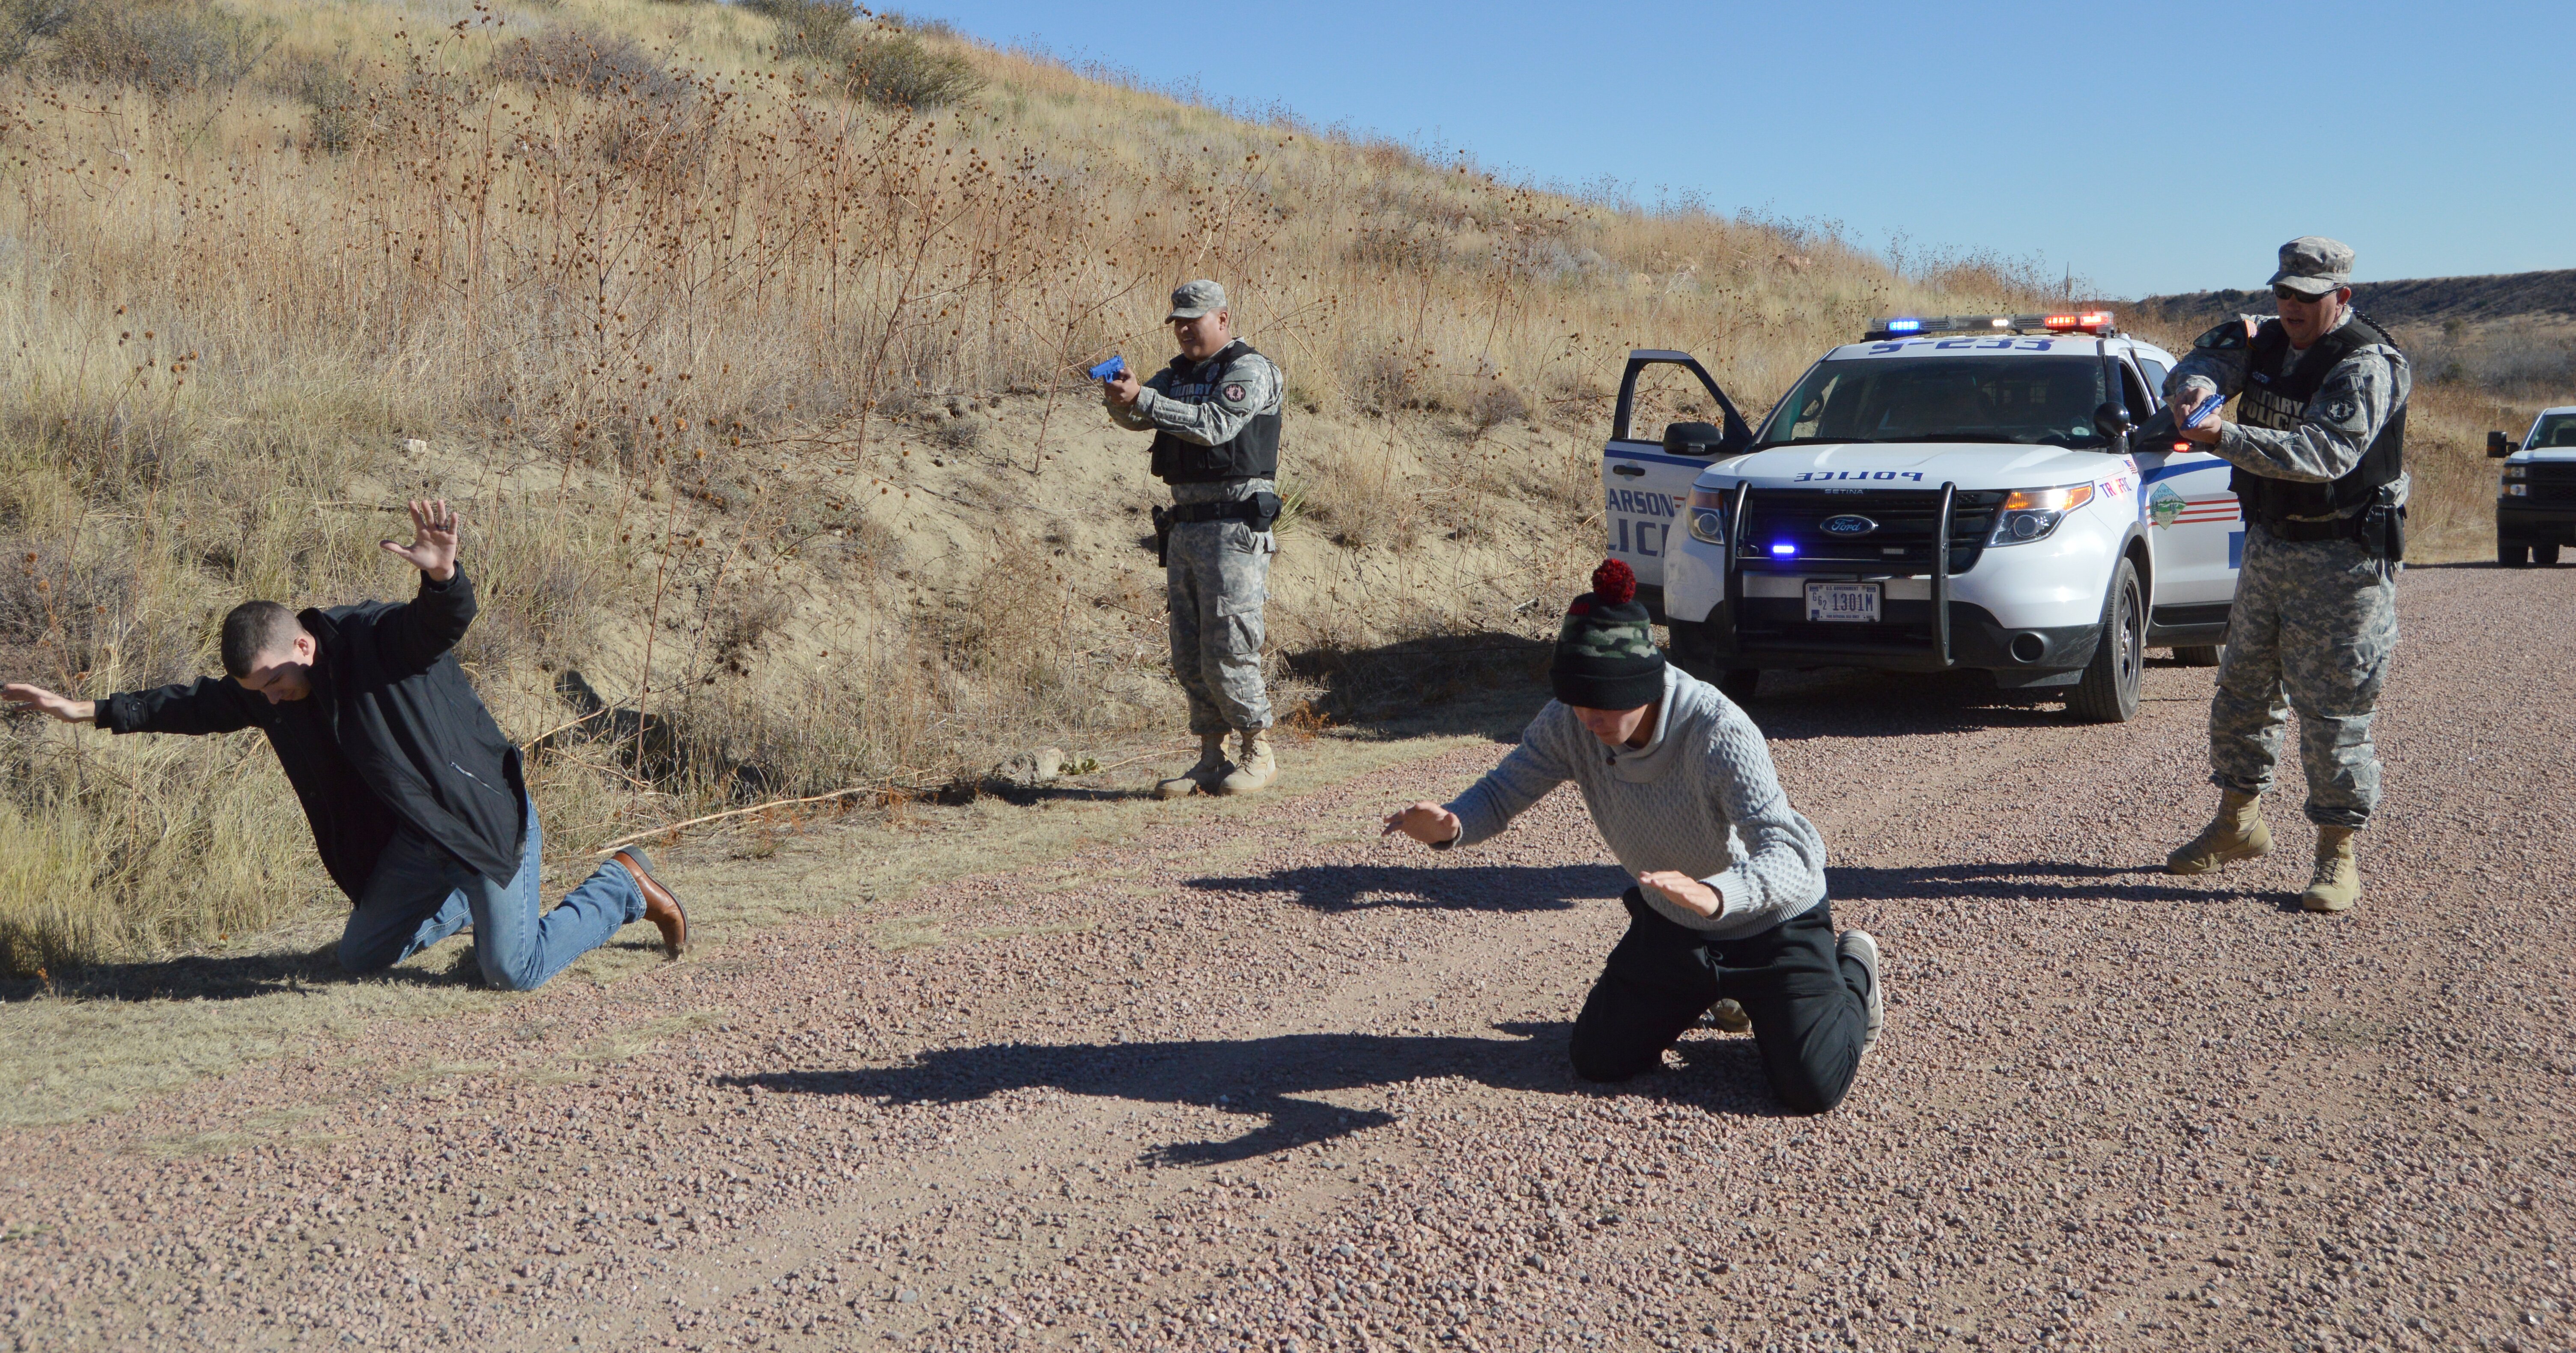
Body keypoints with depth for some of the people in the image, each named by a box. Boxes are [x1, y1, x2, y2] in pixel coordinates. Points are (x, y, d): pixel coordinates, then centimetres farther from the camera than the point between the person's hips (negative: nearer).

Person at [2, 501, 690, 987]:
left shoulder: (385, 639, -23)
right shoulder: (266, 690, 0)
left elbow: (449, 618, -41)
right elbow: (199, 704, 11)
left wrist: (442, 576, -64)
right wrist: (92, 711, 9)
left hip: (488, 819, -8)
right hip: (417, 837, 8)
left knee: (514, 971, -13)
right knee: (360, 956, 16)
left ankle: (624, 886, 10)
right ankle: (468, 903, 39)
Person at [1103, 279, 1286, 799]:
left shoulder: (1249, 370, -8)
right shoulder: (1179, 373, 17)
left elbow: (1215, 425, -22)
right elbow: (1134, 418, 9)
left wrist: (1143, 398, -25)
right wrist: (1120, 398, -14)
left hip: (1234, 527, -8)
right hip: (1184, 525, 8)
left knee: (1227, 649, -9)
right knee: (1190, 657, 7)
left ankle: (1258, 752, 4)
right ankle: (1212, 759, 14)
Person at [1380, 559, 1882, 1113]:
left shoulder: (1720, 733, -36)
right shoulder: (1570, 724, -20)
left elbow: (1790, 852, -43)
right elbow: (1503, 792, -12)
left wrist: (1715, 894, -65)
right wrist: (1450, 825, -37)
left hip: (1773, 924, -5)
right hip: (1671, 924, 5)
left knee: (1812, 1088, -13)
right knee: (1597, 1059, 3)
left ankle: (1852, 972, 20)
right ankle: (1706, 993, 31)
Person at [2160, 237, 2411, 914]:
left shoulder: (2366, 366, -17)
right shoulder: (2264, 342, 6)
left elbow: (2326, 453, -30)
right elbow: (2199, 366, -5)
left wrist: (2225, 439, -39)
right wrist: (2195, 388, -31)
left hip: (2341, 560, -7)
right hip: (2267, 546, 7)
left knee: (2333, 711, -6)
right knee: (2243, 688, 15)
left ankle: (2338, 858, 1)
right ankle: (2237, 825, 31)